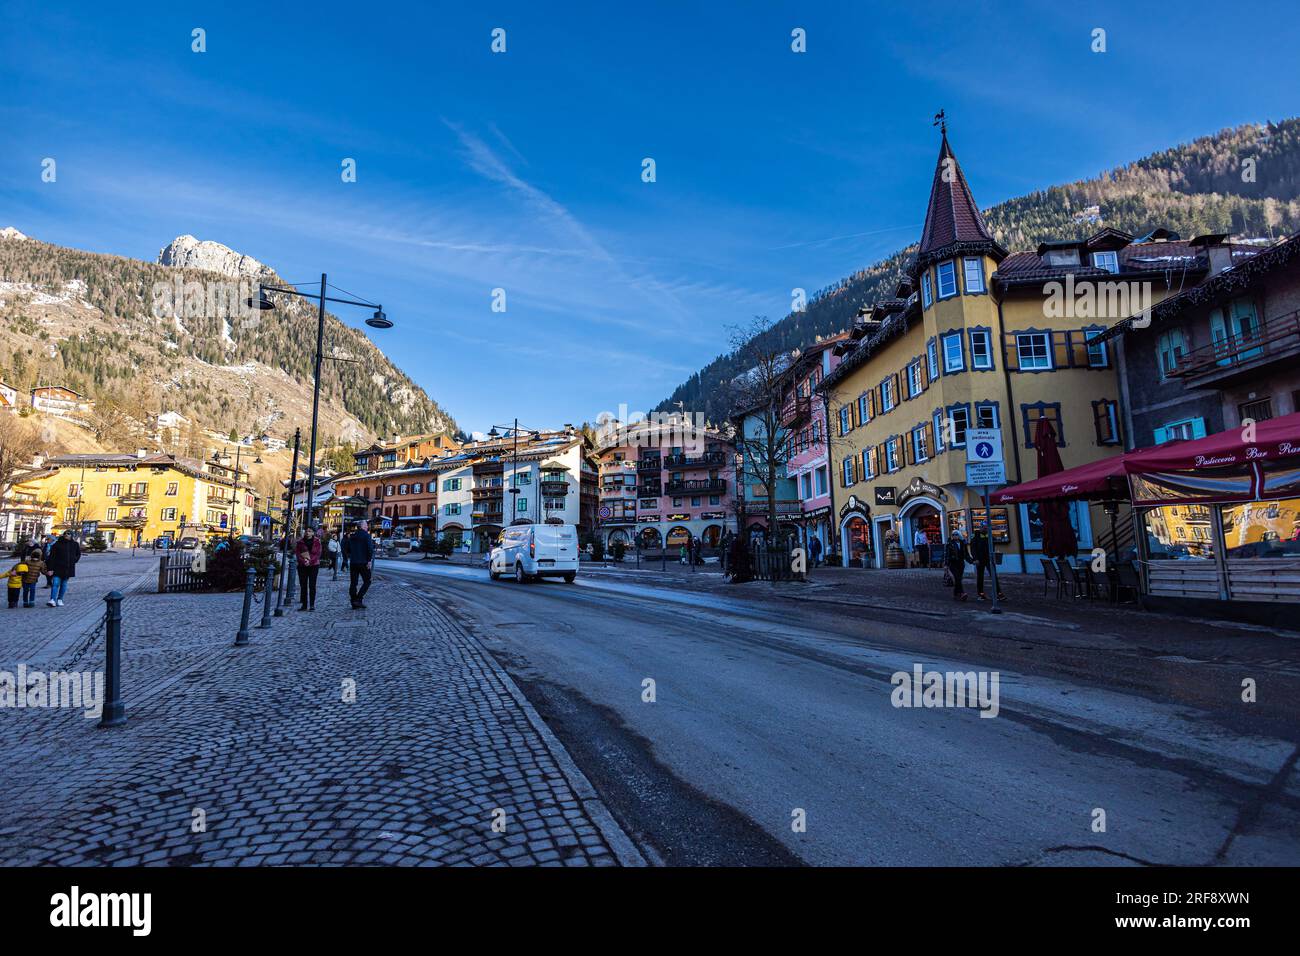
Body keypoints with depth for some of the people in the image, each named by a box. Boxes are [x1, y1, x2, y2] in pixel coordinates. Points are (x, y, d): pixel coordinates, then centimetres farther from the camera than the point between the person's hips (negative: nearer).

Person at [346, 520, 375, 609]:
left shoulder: (352, 536, 13)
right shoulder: (366, 535, -7)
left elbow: (348, 549, 18)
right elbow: (370, 548, -17)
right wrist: (369, 560, -14)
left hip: (353, 562, 6)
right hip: (363, 562, -6)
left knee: (353, 583, 9)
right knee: (367, 581, 1)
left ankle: (353, 602, 11)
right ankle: (358, 599, -9)